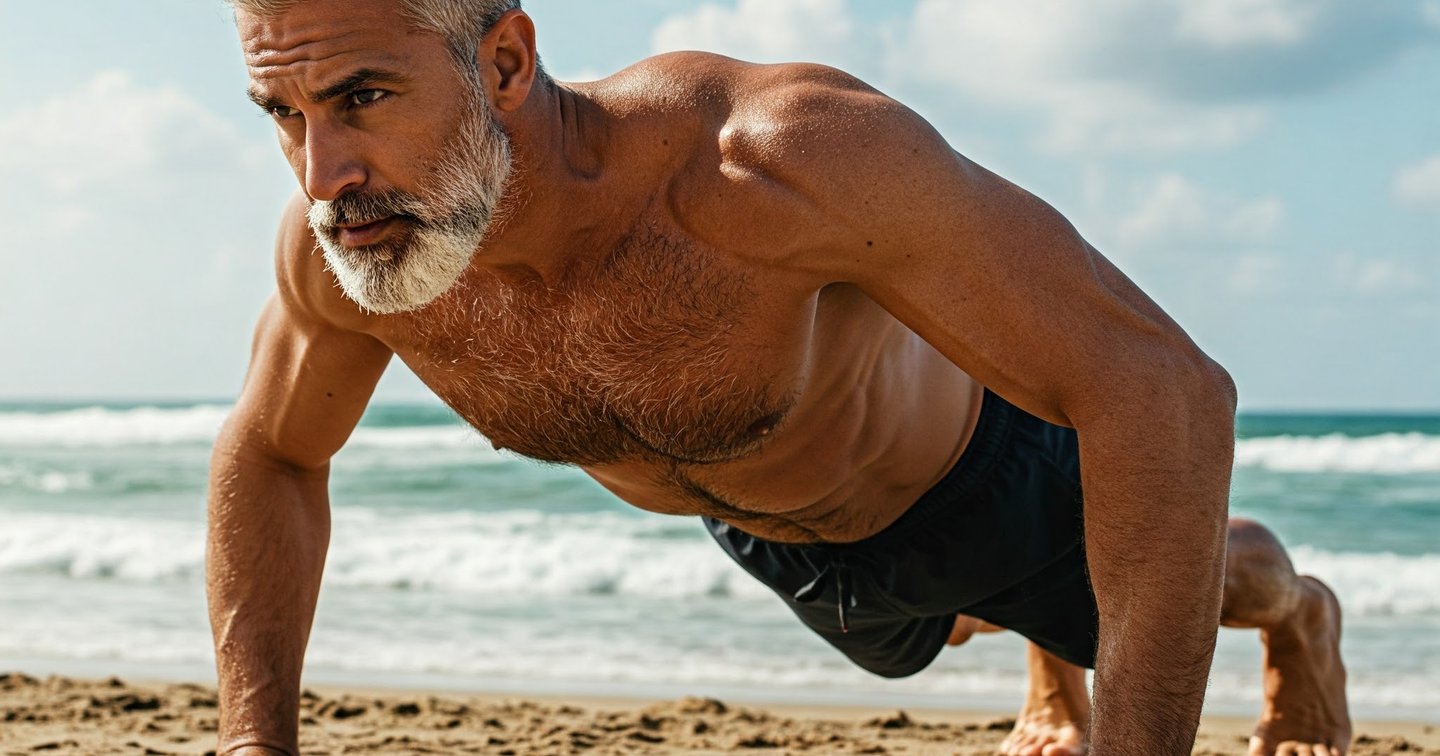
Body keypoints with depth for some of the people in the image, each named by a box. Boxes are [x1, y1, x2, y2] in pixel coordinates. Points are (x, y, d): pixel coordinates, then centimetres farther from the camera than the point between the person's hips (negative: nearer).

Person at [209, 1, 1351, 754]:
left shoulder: (775, 155, -51)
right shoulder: (340, 246, -35)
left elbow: (1165, 388, -51)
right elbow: (270, 461, -11)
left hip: (969, 465, -4)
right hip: (761, 532, 4)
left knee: (1191, 586, 28)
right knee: (944, 628, 38)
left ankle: (1298, 612, 65)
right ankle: (1051, 659, 73)